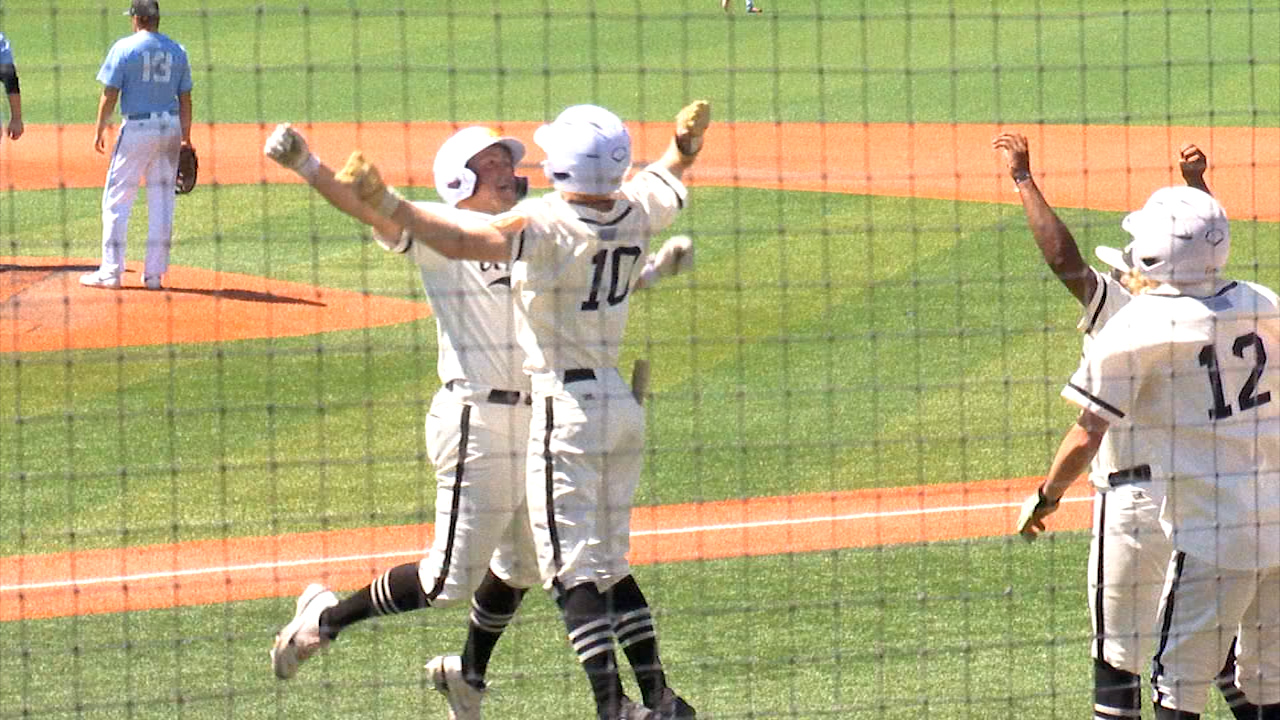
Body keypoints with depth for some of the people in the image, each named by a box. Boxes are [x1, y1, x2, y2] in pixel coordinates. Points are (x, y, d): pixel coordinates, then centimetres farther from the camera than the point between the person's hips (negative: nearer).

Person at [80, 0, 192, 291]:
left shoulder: (125, 48, -6)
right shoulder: (177, 51, 7)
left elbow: (110, 93, -8)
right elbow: (185, 99, 8)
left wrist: (100, 130, 1)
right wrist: (186, 138, 12)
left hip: (137, 128, -5)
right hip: (170, 128, 5)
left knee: (117, 199, 1)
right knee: (162, 201, 9)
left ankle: (111, 272, -2)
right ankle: (154, 274, 9)